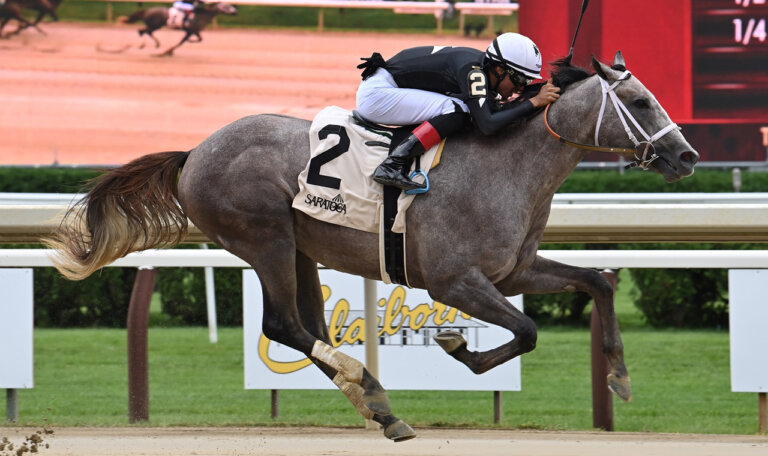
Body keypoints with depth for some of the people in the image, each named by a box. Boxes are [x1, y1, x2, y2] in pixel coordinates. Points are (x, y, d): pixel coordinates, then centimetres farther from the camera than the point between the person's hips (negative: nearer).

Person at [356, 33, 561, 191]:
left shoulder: (483, 69, 5)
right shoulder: (472, 70, -23)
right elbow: (487, 125, -30)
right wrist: (533, 103, -24)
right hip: (375, 93, -10)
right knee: (458, 110, -21)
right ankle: (392, 165, -27)